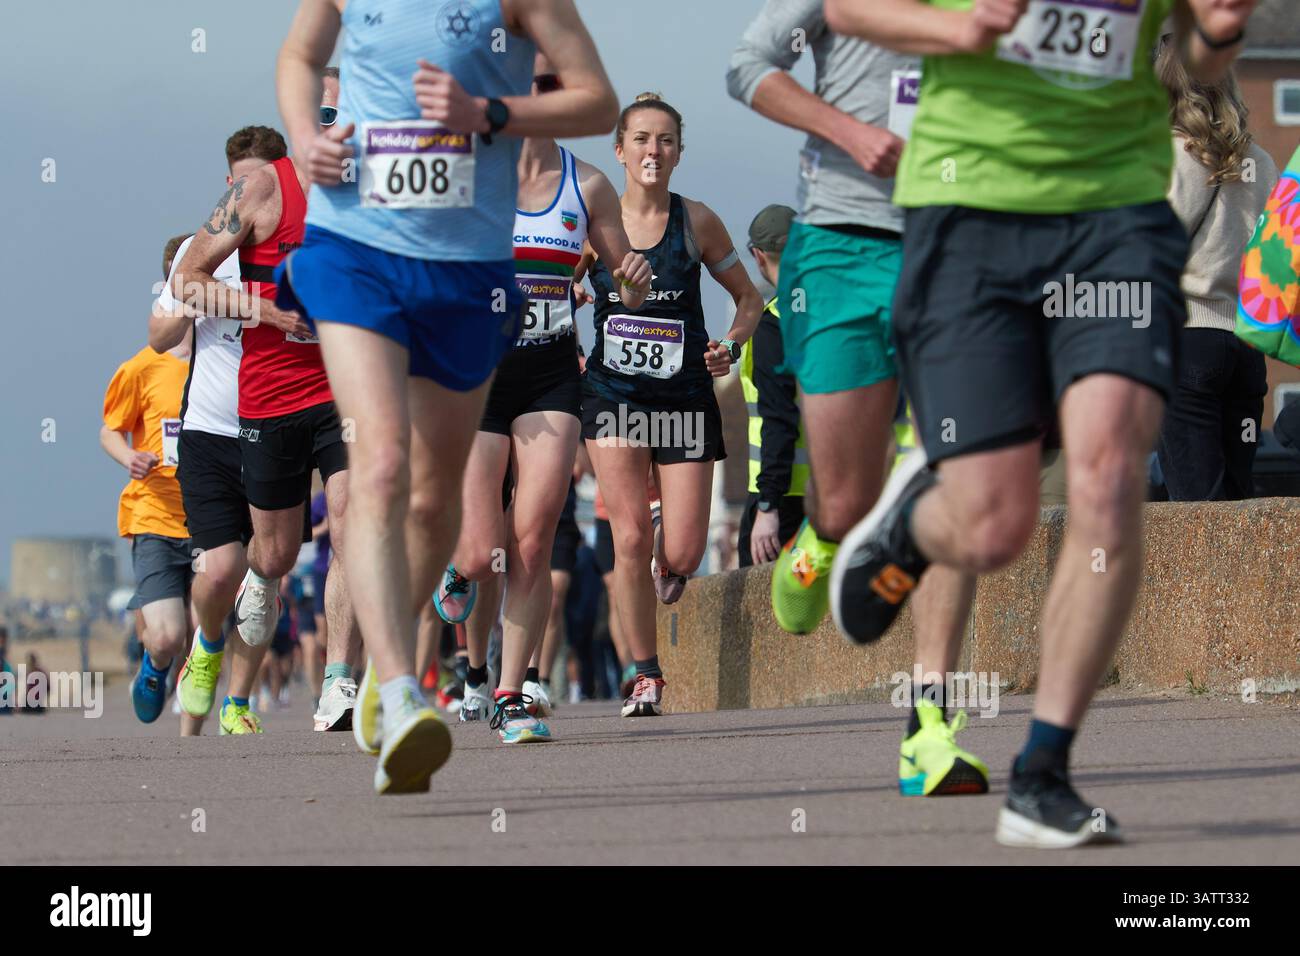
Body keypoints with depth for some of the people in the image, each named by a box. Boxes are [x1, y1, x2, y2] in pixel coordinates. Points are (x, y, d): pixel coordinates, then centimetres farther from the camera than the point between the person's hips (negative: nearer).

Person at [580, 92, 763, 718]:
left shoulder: (696, 222, 0)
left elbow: (748, 298, 10)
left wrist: (729, 347, -7)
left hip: (685, 398, 0)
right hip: (613, 396, 0)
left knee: (682, 556, -6)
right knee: (629, 540, -10)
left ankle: (668, 528, 33)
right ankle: (646, 677, 4)